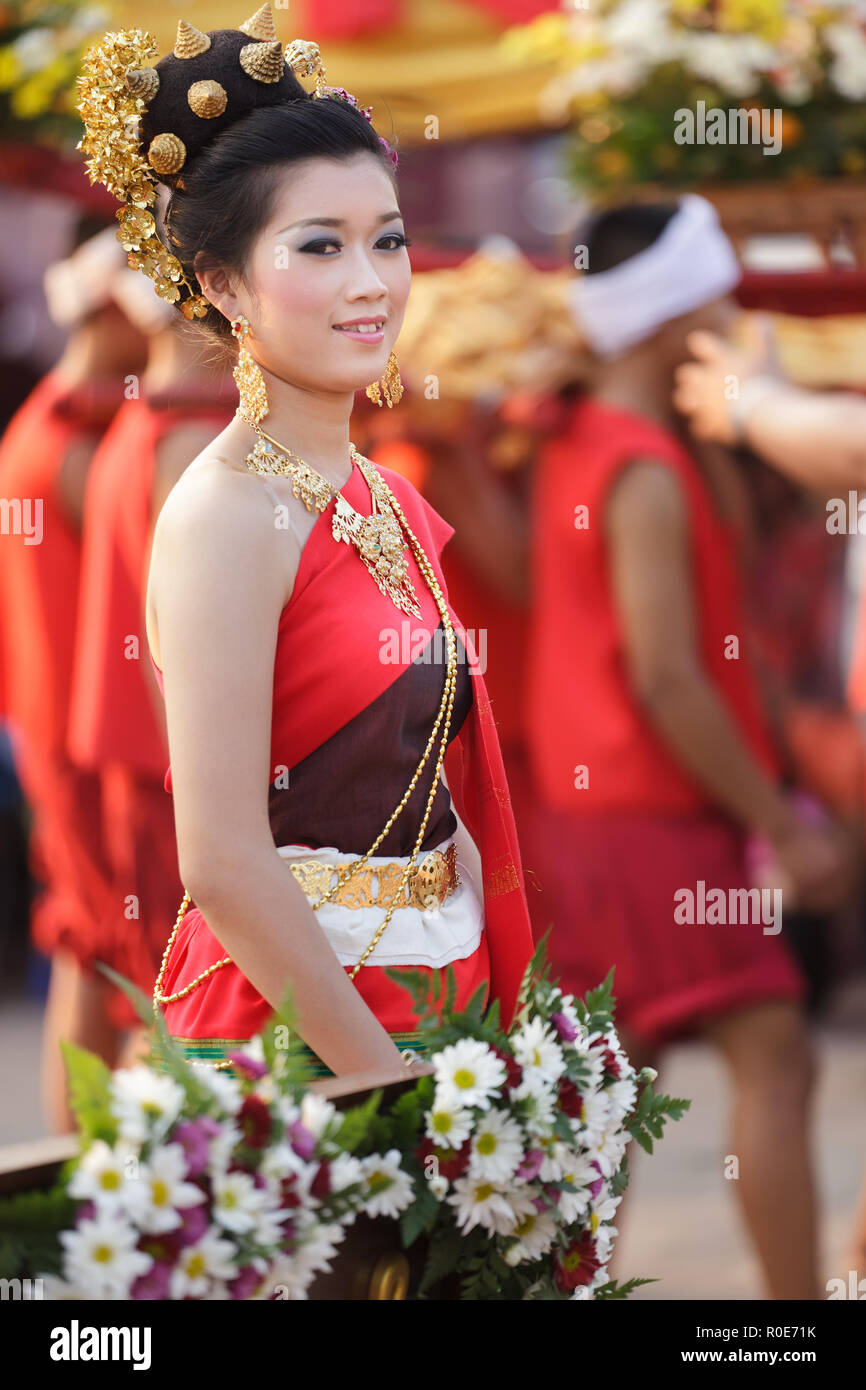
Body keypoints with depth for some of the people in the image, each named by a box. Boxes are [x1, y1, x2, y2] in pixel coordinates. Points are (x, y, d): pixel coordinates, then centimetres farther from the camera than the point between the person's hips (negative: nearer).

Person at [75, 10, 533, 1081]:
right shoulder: (228, 512, -16)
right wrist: (396, 1088, -17)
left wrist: (499, 1022, 5)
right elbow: (226, 868, -20)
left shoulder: (388, 502, 8)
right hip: (289, 1043, -7)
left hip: (432, 1024, 8)